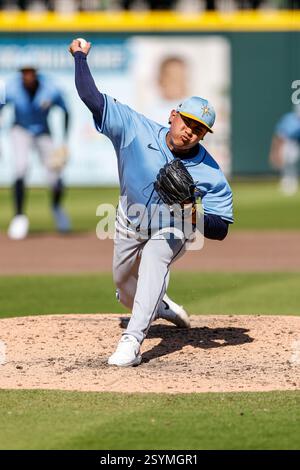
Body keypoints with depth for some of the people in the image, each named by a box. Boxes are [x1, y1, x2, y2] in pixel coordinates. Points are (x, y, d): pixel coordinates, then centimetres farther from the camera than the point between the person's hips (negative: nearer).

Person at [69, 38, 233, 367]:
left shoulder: (210, 174, -28)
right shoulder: (136, 129, -27)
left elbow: (220, 230, -27)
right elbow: (91, 97, -27)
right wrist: (80, 56, -21)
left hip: (171, 230, -3)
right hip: (130, 221, 4)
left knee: (155, 261, -33)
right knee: (124, 285, 18)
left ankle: (132, 341, -39)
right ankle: (161, 308, 53)